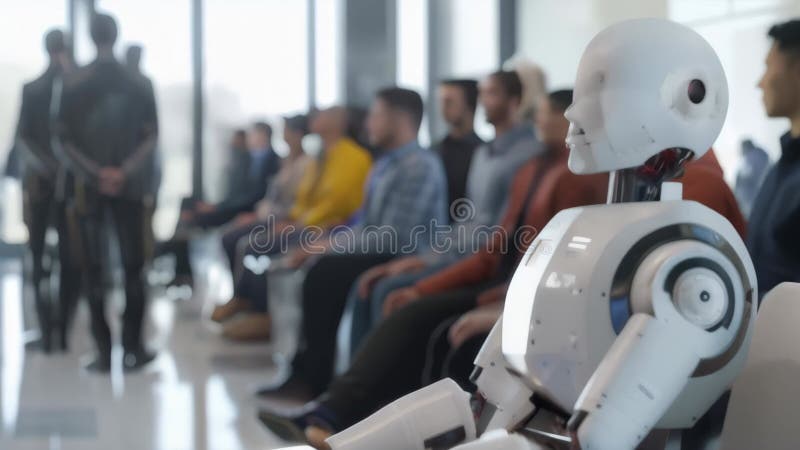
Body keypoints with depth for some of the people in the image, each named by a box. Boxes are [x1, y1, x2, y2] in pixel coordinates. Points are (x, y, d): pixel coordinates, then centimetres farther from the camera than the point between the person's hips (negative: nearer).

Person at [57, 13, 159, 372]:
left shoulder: (73, 87, -1)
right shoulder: (137, 86, 1)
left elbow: (65, 140, -5)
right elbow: (150, 138, -4)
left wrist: (93, 174, -6)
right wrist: (124, 172, -8)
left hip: (88, 186, 0)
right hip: (130, 187, 0)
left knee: (94, 270, 3)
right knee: (133, 267, 6)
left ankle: (104, 352, 1)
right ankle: (132, 348, 3)